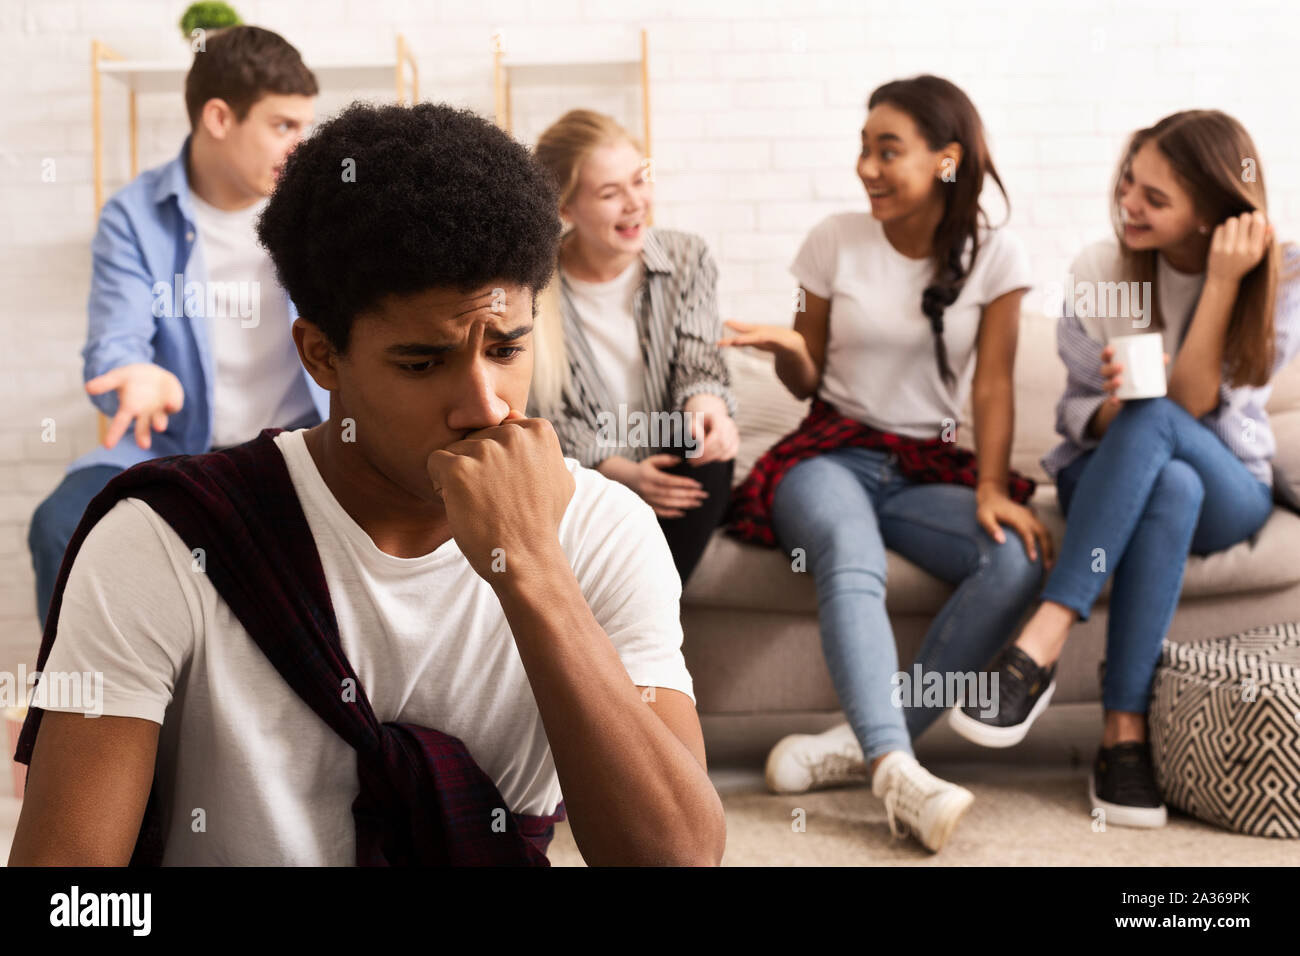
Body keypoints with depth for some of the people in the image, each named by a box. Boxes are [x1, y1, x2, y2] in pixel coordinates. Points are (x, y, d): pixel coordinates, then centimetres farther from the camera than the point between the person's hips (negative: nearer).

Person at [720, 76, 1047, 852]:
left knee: (1019, 554, -30)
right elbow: (809, 382, 7)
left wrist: (991, 486, -15)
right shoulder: (837, 241, 2)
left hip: (929, 468, 2)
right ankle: (897, 768, -49)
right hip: (830, 454, -1)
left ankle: (864, 744, -28)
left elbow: (992, 384, 0)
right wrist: (786, 349, -16)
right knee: (850, 553, -37)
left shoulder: (995, 256, 2)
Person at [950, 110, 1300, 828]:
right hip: (1105, 480, 1)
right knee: (1171, 487, -38)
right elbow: (1079, 416, -2)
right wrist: (1111, 407, -25)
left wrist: (1221, 284, -25)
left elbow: (1190, 406, -18)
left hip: (1227, 492, -1)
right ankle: (1126, 731, -36)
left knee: (1154, 421, -37)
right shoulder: (1099, 271, -5)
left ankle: (1042, 643, -39)